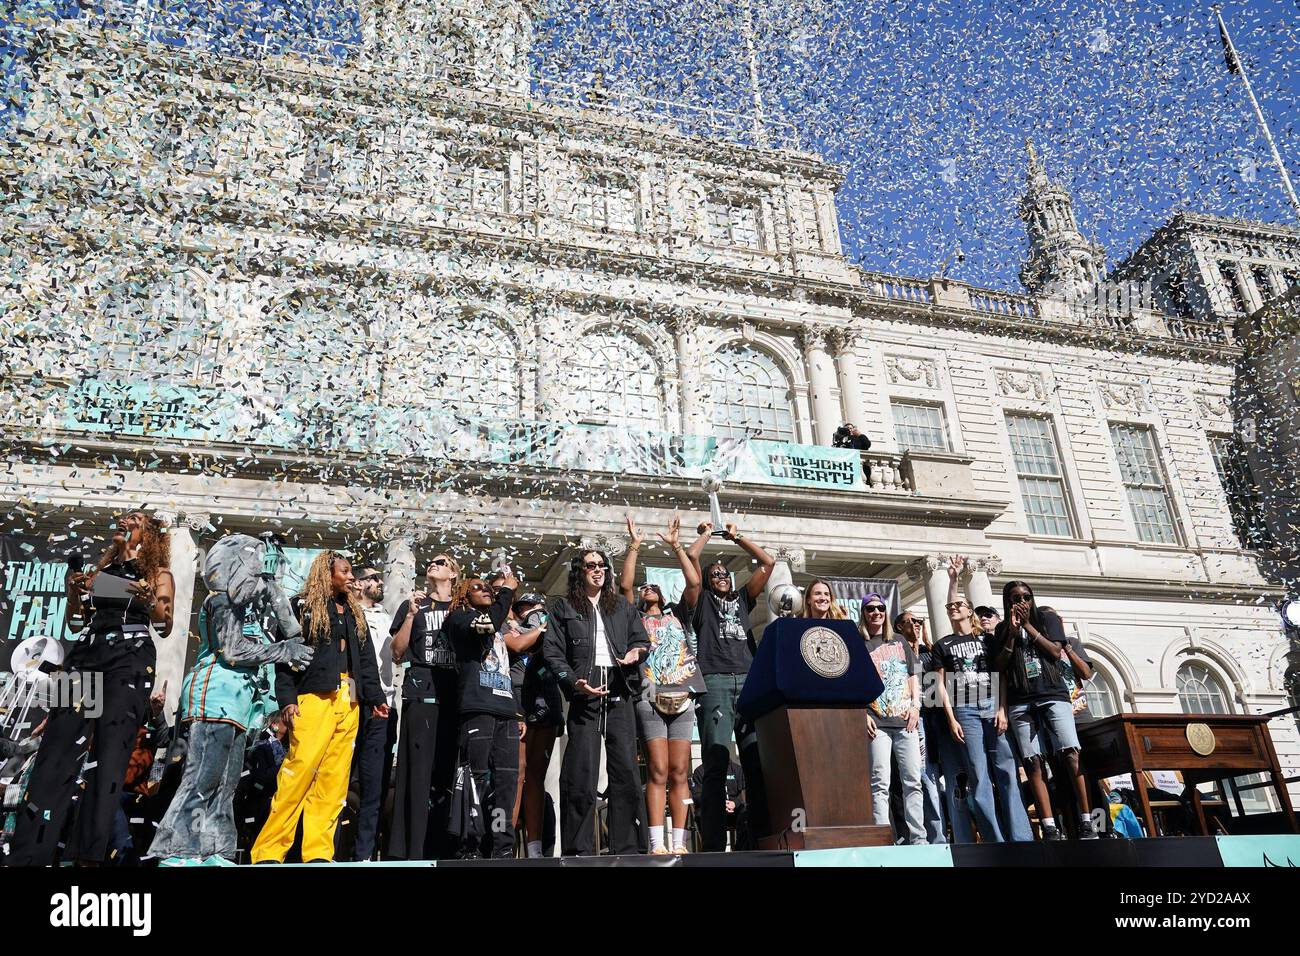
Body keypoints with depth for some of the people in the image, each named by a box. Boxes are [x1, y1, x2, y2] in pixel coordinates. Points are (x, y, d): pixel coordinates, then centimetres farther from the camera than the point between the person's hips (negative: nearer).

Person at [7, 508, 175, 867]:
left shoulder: (158, 574, 11)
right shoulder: (100, 570, 22)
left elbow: (165, 628, 3)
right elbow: (75, 623, 21)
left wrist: (150, 604, -16)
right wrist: (74, 592, 4)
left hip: (130, 660, -4)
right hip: (86, 655, 4)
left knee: (109, 753, -12)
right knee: (57, 750, -7)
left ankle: (89, 856, -15)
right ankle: (26, 855, -8)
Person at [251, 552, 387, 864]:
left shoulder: (354, 613, 23)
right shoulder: (302, 607, 7)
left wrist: (376, 697, 8)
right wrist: (287, 698, -12)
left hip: (349, 701, 6)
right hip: (315, 697, -5)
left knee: (335, 779, 0)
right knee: (300, 770, -14)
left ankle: (318, 852, 1)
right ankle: (268, 851, -7)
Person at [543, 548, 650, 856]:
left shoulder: (623, 606, 21)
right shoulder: (563, 608, 11)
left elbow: (642, 640, 18)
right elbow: (552, 652, 3)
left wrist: (636, 652, -6)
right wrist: (574, 682, -11)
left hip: (619, 694, 3)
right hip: (584, 694, -3)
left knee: (626, 772, -2)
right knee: (582, 775, -7)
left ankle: (627, 850, 2)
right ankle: (578, 851, -1)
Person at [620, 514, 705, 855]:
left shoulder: (678, 614, 21)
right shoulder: (636, 618, 16)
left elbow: (694, 582, 8)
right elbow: (625, 585, 1)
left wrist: (676, 545, 7)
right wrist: (634, 546, 1)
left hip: (682, 696, 2)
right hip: (649, 698, -2)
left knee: (679, 773, -1)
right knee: (658, 772, -8)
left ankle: (679, 843, 0)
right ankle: (657, 843, -7)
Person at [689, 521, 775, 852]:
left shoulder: (742, 599, 29)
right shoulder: (702, 601, 20)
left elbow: (767, 562, 27)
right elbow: (691, 556, 11)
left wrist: (736, 537, 33)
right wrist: (706, 533, 28)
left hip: (749, 682, 3)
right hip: (715, 682, -3)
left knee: (758, 762, -5)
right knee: (716, 764, -12)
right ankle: (713, 845, -14)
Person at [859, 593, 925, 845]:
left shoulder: (900, 642, 18)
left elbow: (913, 677, 17)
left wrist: (915, 706, 3)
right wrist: (862, 715, -10)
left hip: (906, 720, 4)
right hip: (877, 722, -3)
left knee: (913, 781, 3)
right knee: (880, 783, -8)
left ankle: (918, 838, 8)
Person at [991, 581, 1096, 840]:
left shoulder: (1048, 619, 13)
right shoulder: (1002, 629, 15)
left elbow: (1055, 652, 0)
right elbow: (999, 666, 6)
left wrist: (1028, 626, -2)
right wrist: (1012, 633, -3)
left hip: (1053, 695, -1)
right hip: (1021, 703, 1)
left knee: (1071, 753, -15)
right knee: (1033, 762, -8)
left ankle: (1086, 822, -11)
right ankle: (1050, 828, -9)